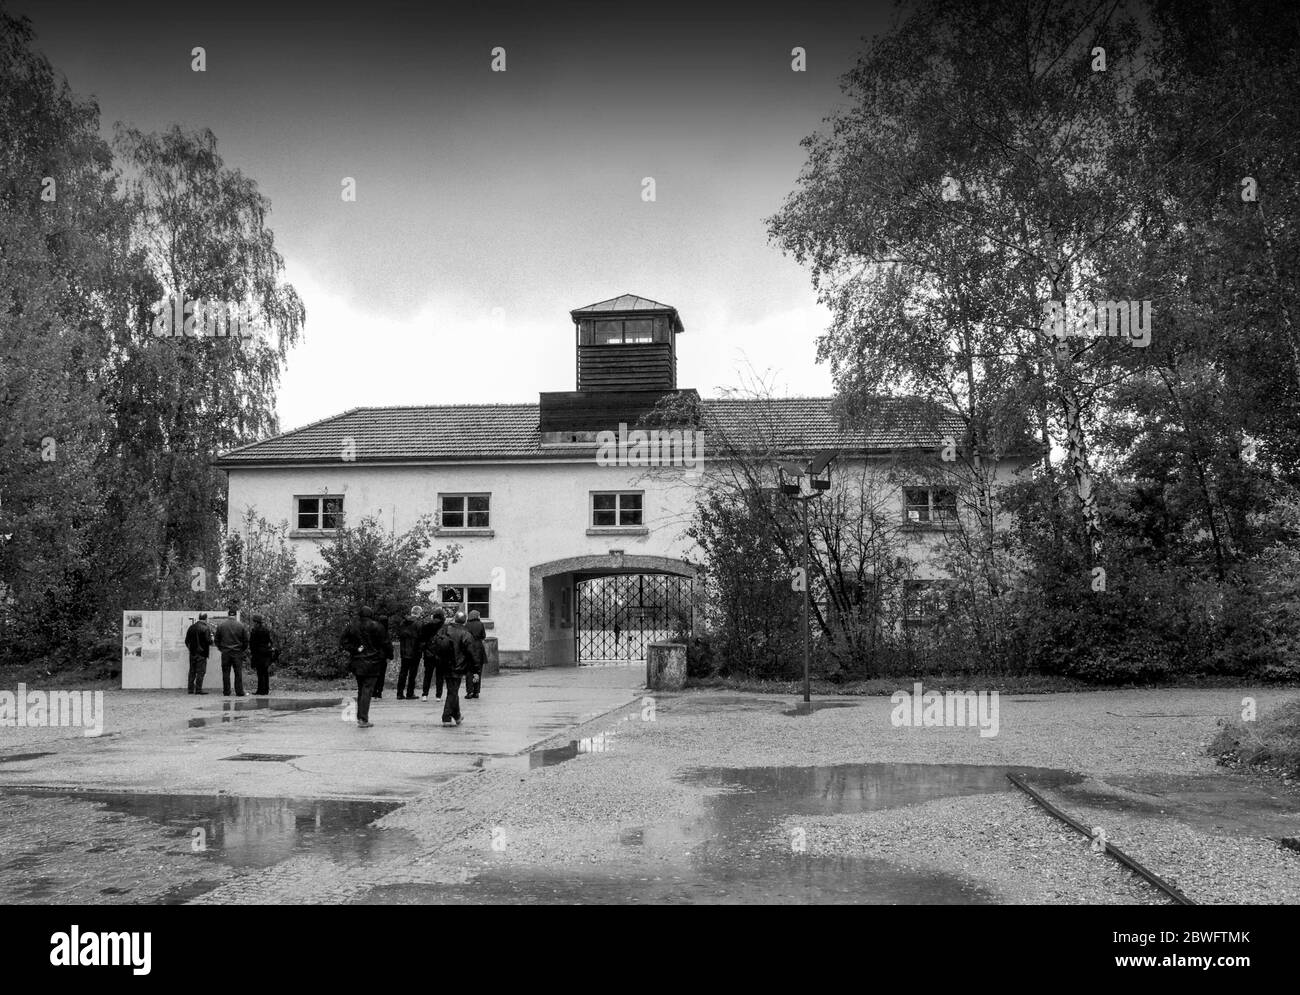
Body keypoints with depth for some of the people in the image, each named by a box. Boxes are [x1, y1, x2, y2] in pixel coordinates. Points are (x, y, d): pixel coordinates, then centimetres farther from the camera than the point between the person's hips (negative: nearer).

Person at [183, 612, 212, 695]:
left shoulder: (191, 627, 7)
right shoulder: (206, 628, -11)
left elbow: (187, 641, 10)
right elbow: (208, 641, -15)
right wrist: (212, 640, 6)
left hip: (192, 652, 6)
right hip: (202, 653, -6)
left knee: (192, 671, 12)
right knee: (201, 671, -2)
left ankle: (191, 689, 14)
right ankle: (198, 689, -4)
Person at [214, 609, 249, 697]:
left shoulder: (221, 625, 0)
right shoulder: (241, 625, -3)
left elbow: (217, 639, 7)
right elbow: (246, 640, 2)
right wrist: (244, 650, 17)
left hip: (225, 652, 1)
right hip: (238, 652, -1)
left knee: (226, 673, 5)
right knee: (238, 673, 2)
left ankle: (226, 692, 6)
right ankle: (239, 692, 0)